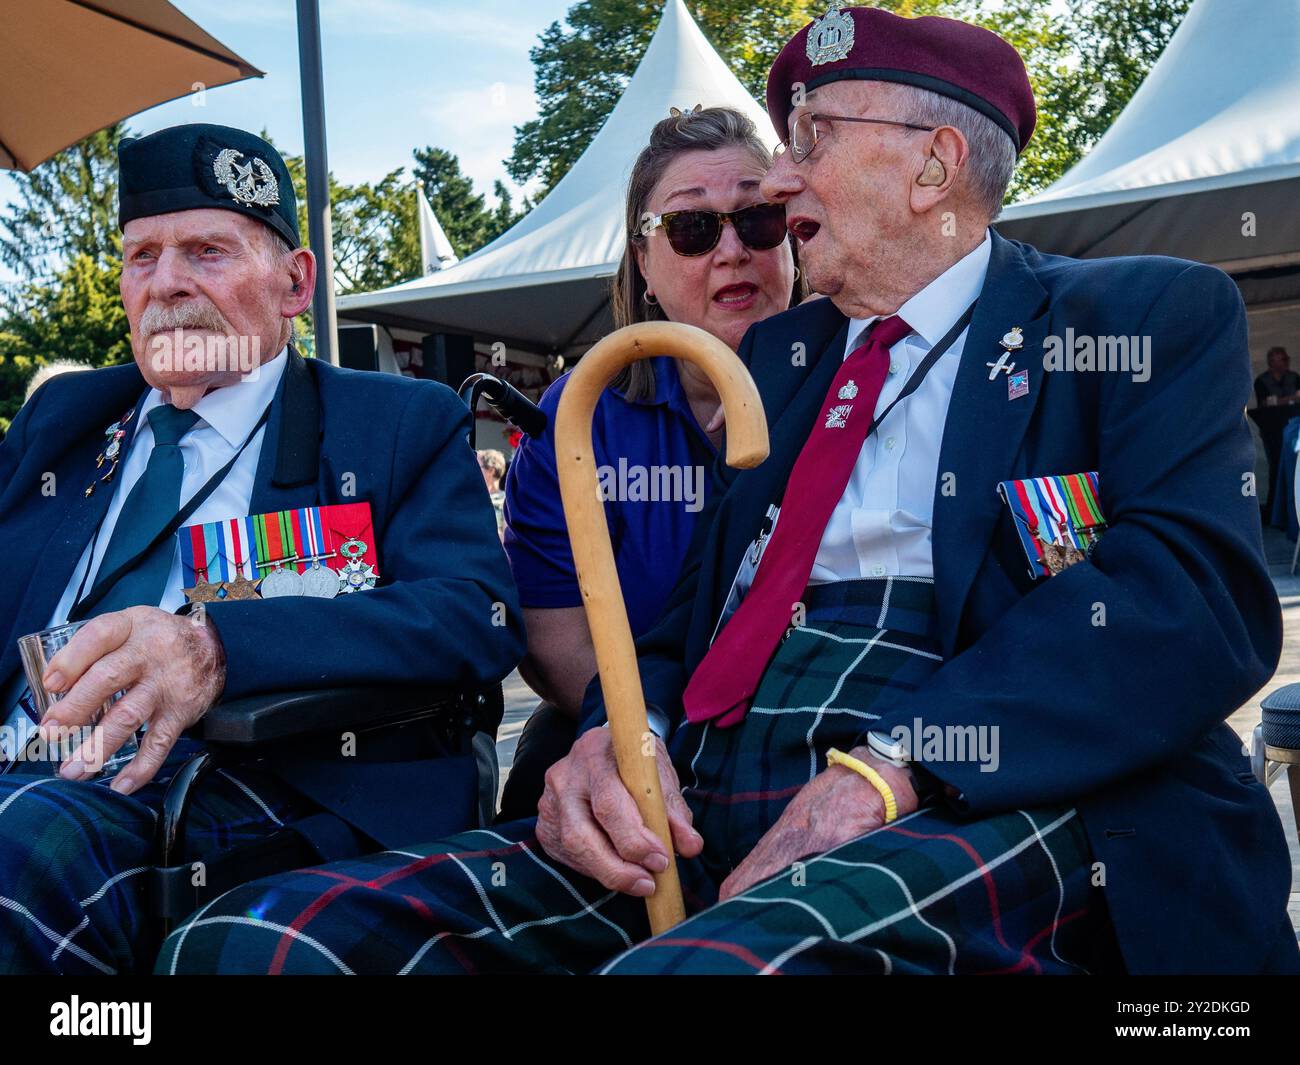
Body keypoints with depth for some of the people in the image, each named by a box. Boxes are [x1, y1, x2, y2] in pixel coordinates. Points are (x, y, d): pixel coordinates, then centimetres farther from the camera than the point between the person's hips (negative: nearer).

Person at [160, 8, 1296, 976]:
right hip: (704, 803, 6)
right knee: (248, 939, -15)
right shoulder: (778, 350, 25)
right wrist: (614, 730, -4)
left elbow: (1199, 592, -7)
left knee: (703, 963, -40)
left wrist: (891, 765, -20)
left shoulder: (1155, 316, 9)